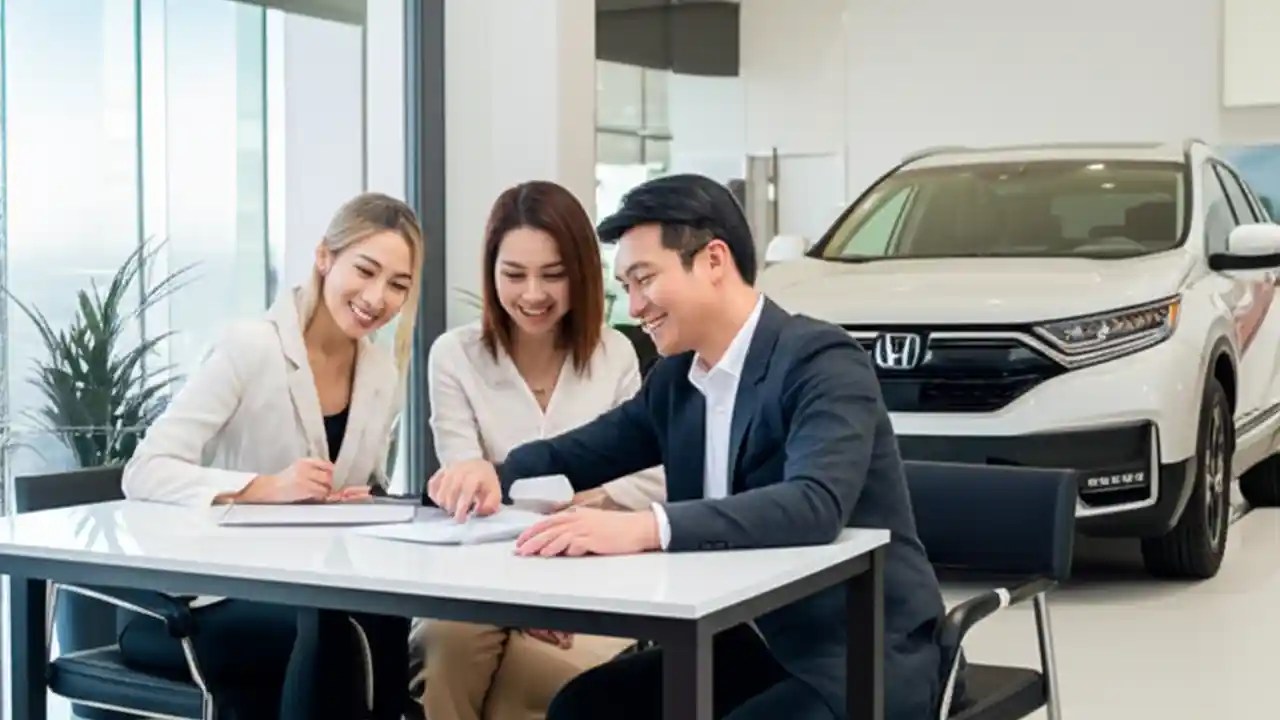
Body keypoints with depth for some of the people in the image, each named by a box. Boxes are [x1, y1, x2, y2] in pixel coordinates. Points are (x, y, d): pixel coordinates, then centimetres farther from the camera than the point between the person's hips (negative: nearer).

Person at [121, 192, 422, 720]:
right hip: (197, 602, -5)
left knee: (398, 627, -25)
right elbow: (144, 473, -19)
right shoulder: (250, 349, -14)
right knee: (333, 637, -33)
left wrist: (361, 505, -10)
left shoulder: (384, 374, 5)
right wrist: (262, 488, -34)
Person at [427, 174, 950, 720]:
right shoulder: (675, 378, 7)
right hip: (752, 643, 8)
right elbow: (580, 452, 19)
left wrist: (645, 527, -45)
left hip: (858, 659, -7)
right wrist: (495, 473, -5)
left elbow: (815, 504, -33)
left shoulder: (821, 360, -17)